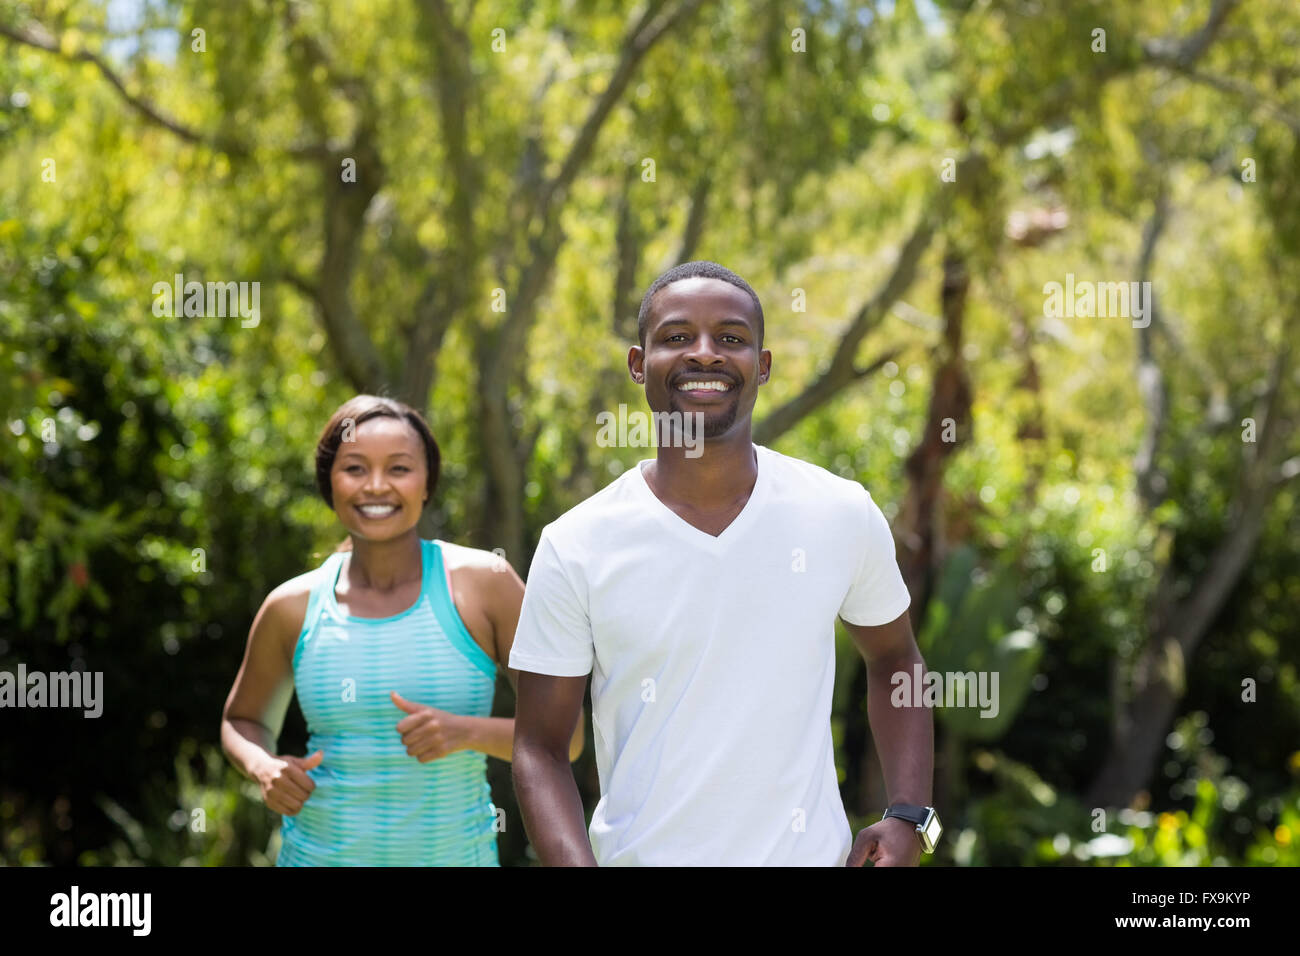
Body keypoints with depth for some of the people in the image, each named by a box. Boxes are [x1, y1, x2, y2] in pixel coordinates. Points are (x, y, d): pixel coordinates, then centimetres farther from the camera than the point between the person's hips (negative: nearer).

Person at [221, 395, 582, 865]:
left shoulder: (483, 584, -6)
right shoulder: (293, 607, 0)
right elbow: (243, 720, 17)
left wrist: (468, 731, -20)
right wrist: (263, 768, -4)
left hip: (454, 854, -1)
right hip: (320, 855, 1)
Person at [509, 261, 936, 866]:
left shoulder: (842, 516, -4)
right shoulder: (573, 549, -9)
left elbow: (894, 659, 12)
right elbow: (539, 748, -5)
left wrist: (907, 817, 0)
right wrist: (578, 865, -20)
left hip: (811, 854, 1)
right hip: (641, 857, -1)